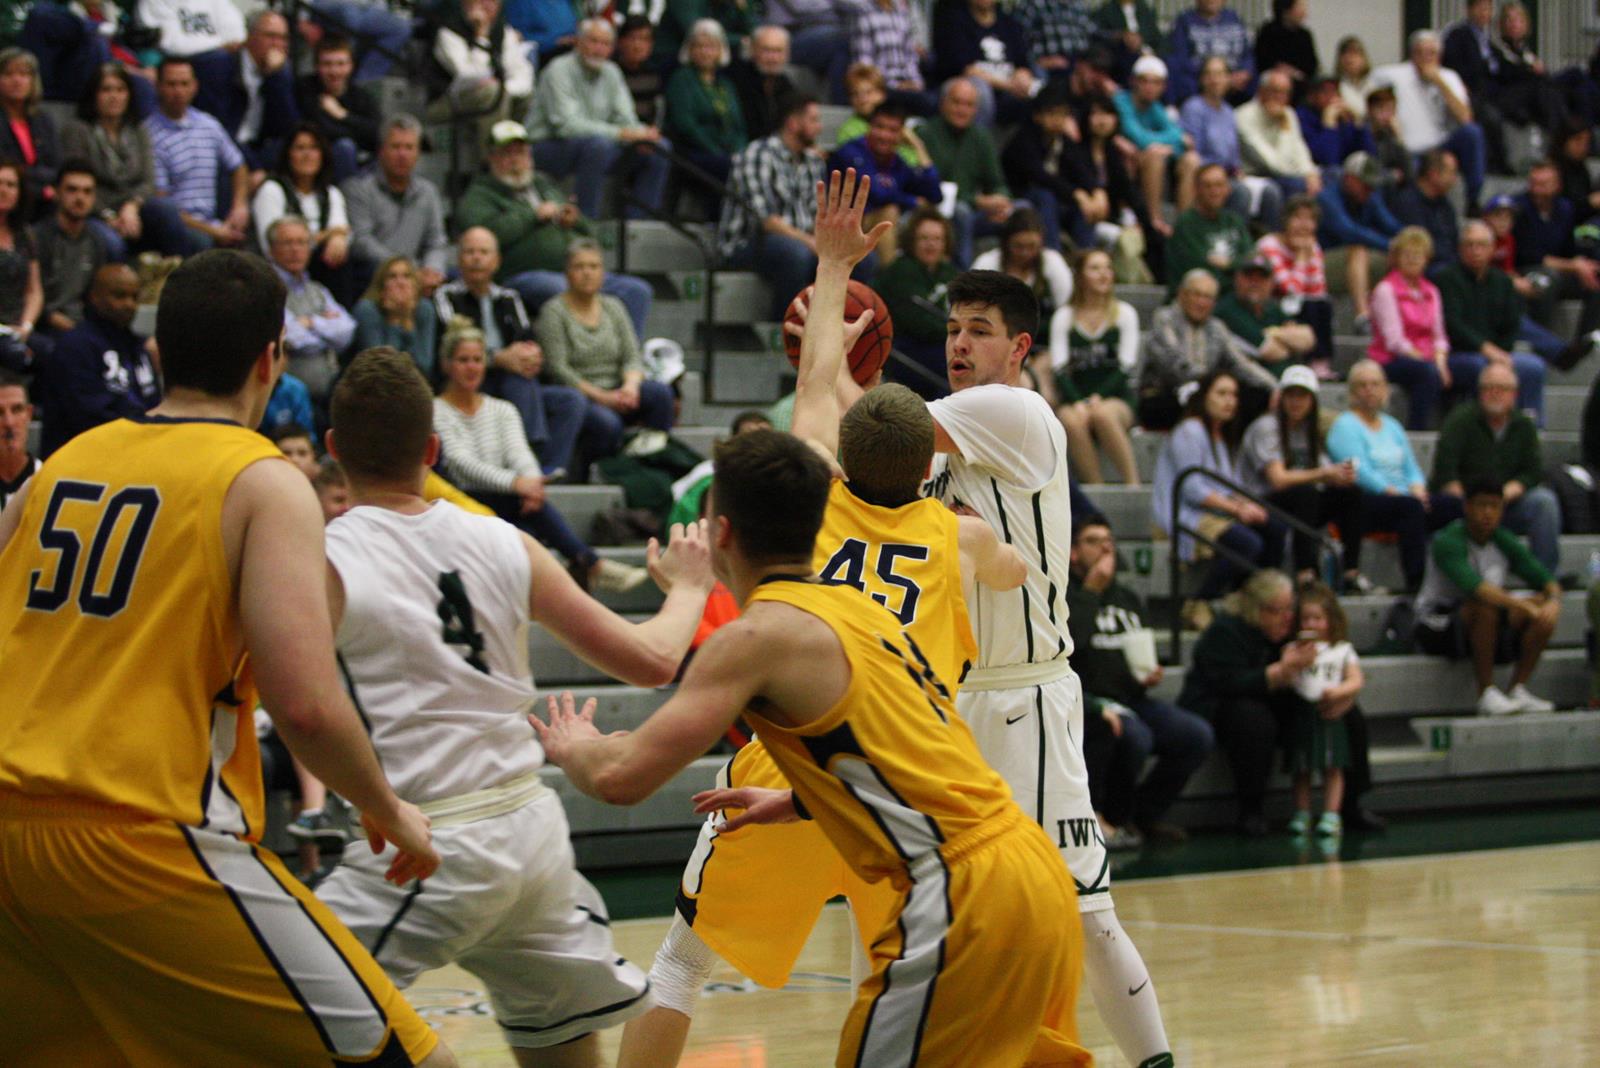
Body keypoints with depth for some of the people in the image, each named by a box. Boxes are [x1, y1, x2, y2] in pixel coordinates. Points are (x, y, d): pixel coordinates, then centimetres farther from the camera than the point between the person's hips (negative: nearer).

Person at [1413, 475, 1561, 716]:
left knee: (1543, 608, -13)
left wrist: (1553, 600, -26)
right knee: (1486, 605, -36)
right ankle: (1486, 694, -30)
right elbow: (1474, 586, -36)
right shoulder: (1447, 542, -19)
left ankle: (1517, 689, -11)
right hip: (1438, 629, -7)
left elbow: (1546, 580, -2)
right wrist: (1522, 605, -43)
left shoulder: (1505, 543, 2)